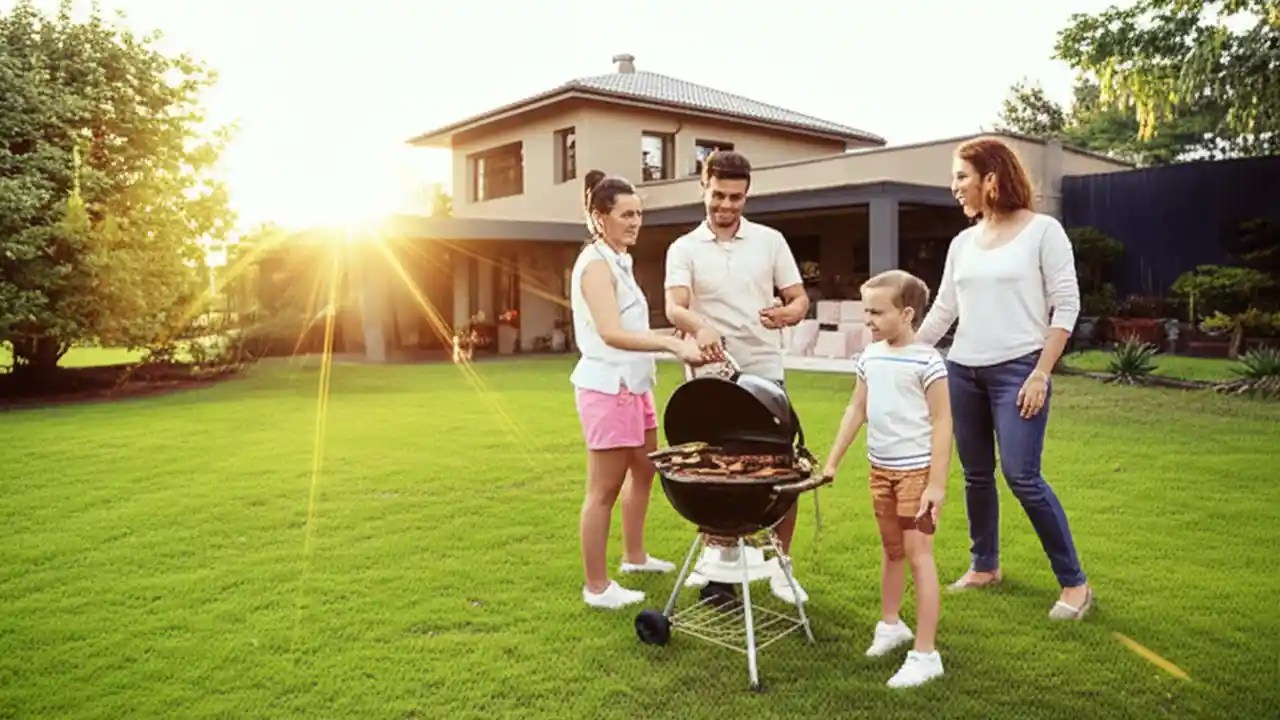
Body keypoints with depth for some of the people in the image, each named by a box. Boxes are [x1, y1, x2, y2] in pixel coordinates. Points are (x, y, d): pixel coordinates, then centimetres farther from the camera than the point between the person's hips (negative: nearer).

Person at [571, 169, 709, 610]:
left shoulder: (617, 261, 14)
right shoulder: (596, 264, -17)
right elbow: (611, 333, -31)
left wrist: (673, 342, 19)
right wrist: (673, 344, -38)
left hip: (632, 385, 10)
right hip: (607, 387, -10)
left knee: (644, 470, 21)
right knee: (604, 489, -2)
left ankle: (634, 556, 39)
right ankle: (596, 587, 10)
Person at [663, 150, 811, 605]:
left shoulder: (770, 241, 6)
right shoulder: (684, 249, 1)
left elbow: (800, 299, 5)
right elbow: (675, 308, -15)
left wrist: (787, 314, -20)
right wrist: (700, 327, -38)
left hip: (765, 374, 1)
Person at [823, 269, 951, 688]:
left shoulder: (926, 361, -15)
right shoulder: (870, 357, 6)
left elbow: (942, 422, -15)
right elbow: (856, 410, 12)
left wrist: (937, 483, -18)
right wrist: (831, 462, 11)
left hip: (917, 470, -7)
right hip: (881, 468, 7)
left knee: (918, 553, -4)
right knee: (891, 549, 20)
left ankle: (925, 654, 4)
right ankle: (891, 624, 38)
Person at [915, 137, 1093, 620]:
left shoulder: (1043, 230, -3)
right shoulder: (962, 243, 11)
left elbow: (1066, 306, -6)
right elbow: (942, 310, 13)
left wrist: (1041, 374, -13)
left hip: (1017, 369, -5)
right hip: (962, 371, 5)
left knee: (1022, 477, -10)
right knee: (976, 476, 11)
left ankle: (1074, 582, 6)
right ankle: (984, 565, 28)